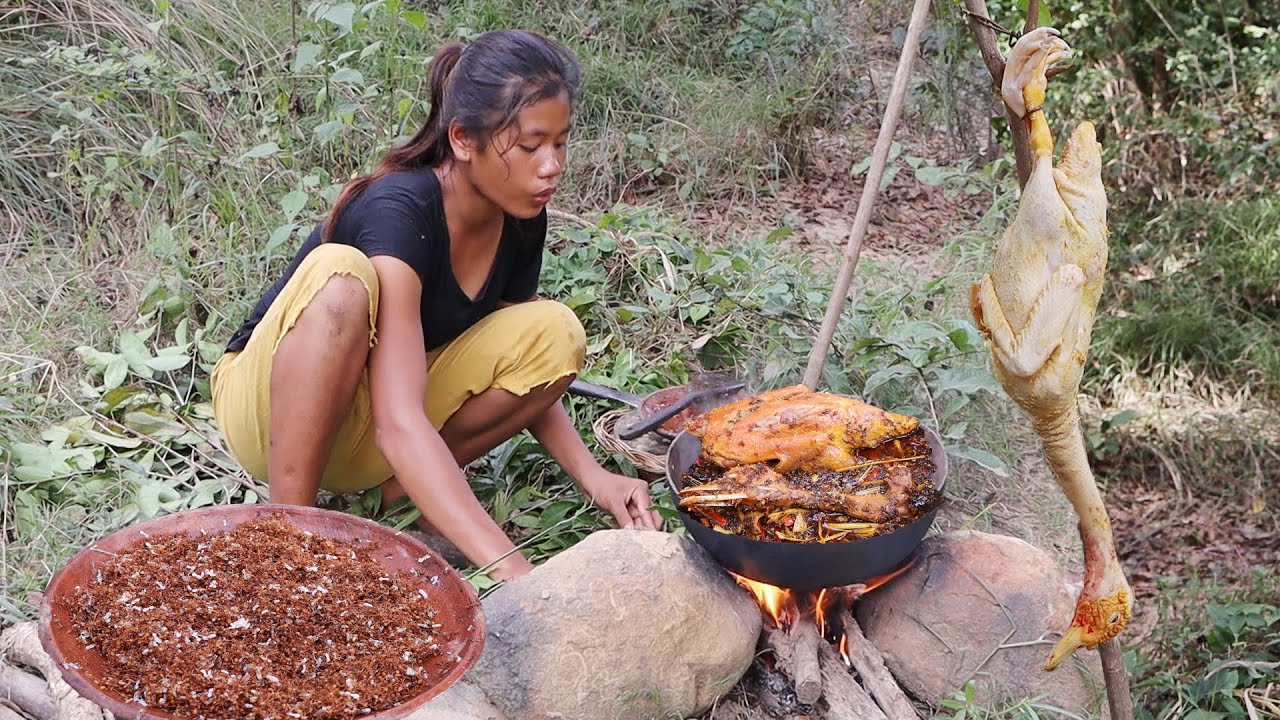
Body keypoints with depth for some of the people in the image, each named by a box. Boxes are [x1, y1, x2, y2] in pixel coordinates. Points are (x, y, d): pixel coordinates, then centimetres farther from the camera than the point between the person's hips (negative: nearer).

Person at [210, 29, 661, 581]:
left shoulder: (521, 220, -8)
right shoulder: (399, 210, -30)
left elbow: (523, 373, 5)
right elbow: (399, 425, -40)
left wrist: (594, 478, -13)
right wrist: (515, 573, -48)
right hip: (273, 412, -6)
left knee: (554, 333, -16)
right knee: (341, 277, -37)